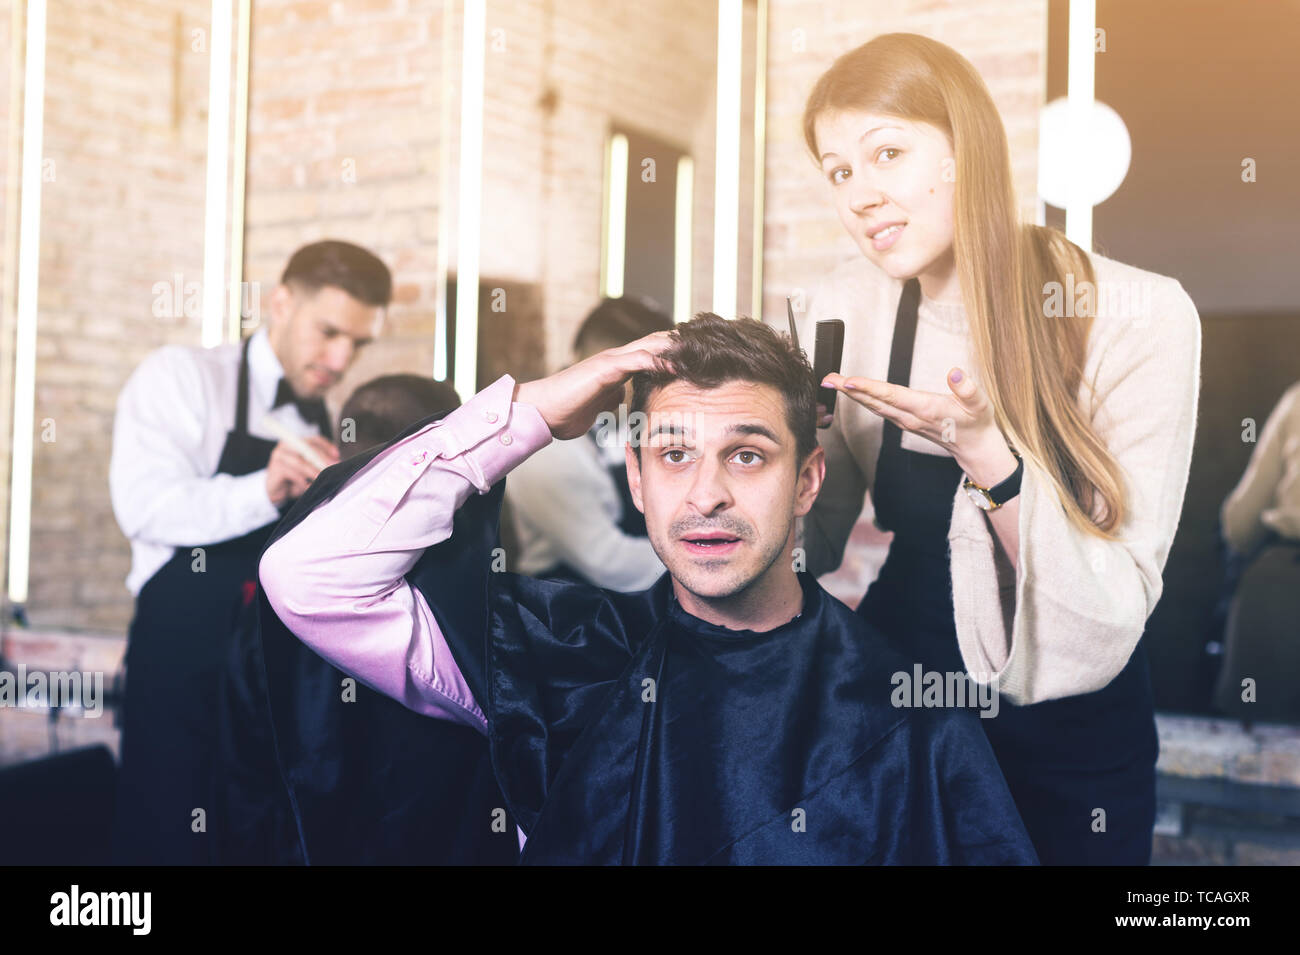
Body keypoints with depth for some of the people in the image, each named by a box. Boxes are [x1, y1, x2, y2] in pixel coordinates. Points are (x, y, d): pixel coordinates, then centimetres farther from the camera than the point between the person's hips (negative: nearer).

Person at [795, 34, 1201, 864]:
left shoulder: (1141, 317, -20)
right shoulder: (848, 309, -10)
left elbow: (1108, 613, -21)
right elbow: (817, 543, -1)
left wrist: (985, 452, -34)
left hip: (1067, 734, -2)